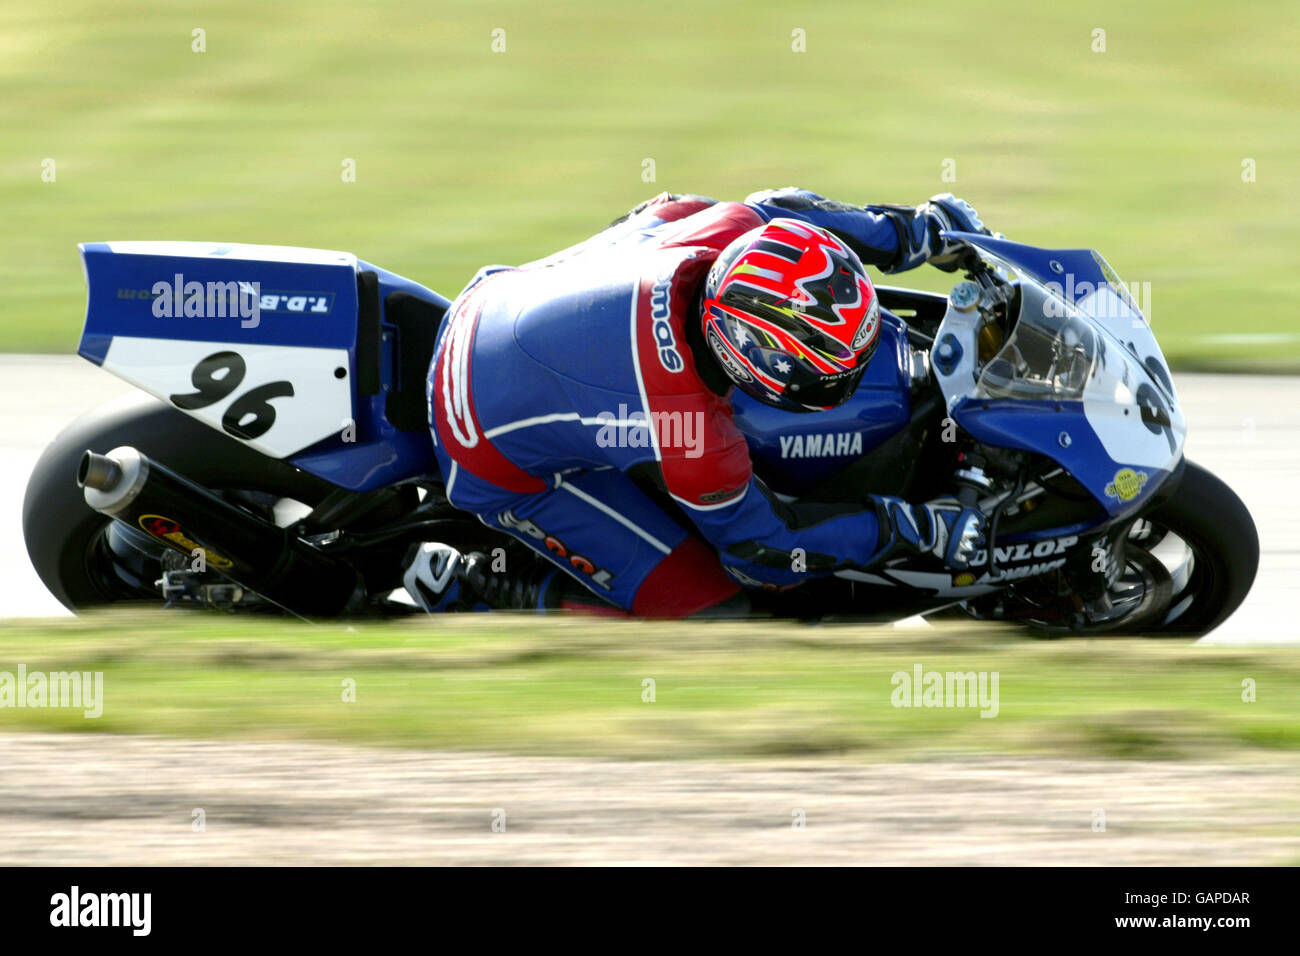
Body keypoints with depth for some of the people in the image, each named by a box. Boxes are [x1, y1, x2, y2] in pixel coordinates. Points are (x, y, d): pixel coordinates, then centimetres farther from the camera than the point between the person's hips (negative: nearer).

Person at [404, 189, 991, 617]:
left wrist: (918, 231, 9)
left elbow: (782, 210, 2)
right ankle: (474, 589, 1)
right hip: (499, 464, -7)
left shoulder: (733, 231, -25)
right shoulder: (689, 438, -37)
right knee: (707, 611, -7)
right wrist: (913, 529, -16)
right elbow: (760, 546, -18)